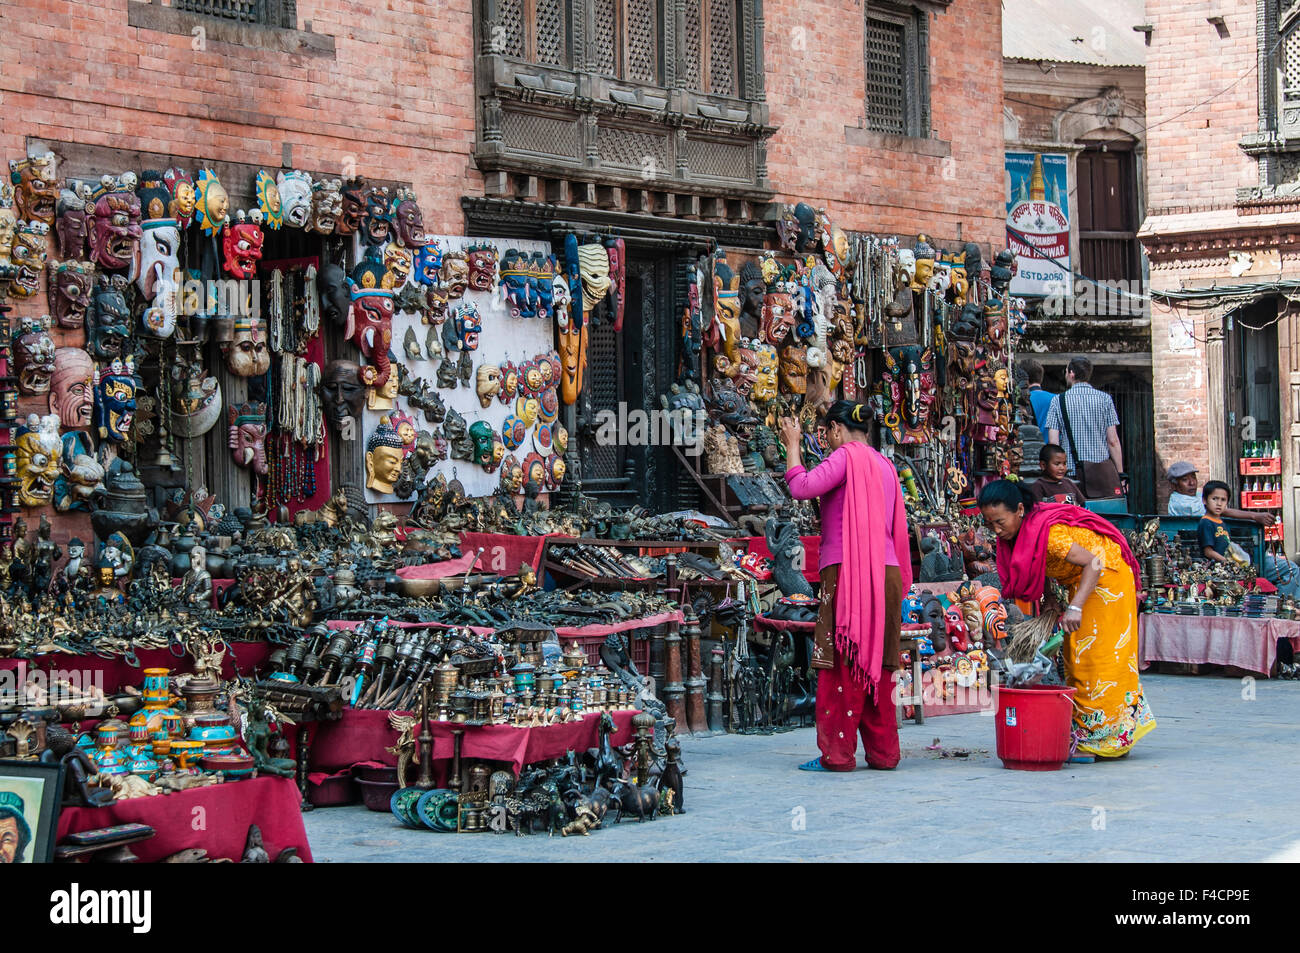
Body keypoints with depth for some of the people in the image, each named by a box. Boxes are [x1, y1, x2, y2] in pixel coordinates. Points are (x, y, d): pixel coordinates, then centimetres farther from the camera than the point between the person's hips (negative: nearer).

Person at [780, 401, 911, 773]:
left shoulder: (846, 456, -5)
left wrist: (792, 444, -4)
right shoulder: (883, 465, 20)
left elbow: (802, 488, -16)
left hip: (849, 573, -8)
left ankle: (837, 752, -4)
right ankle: (883, 752, 13)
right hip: (886, 574, 8)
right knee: (876, 665, 11)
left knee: (841, 664, -4)